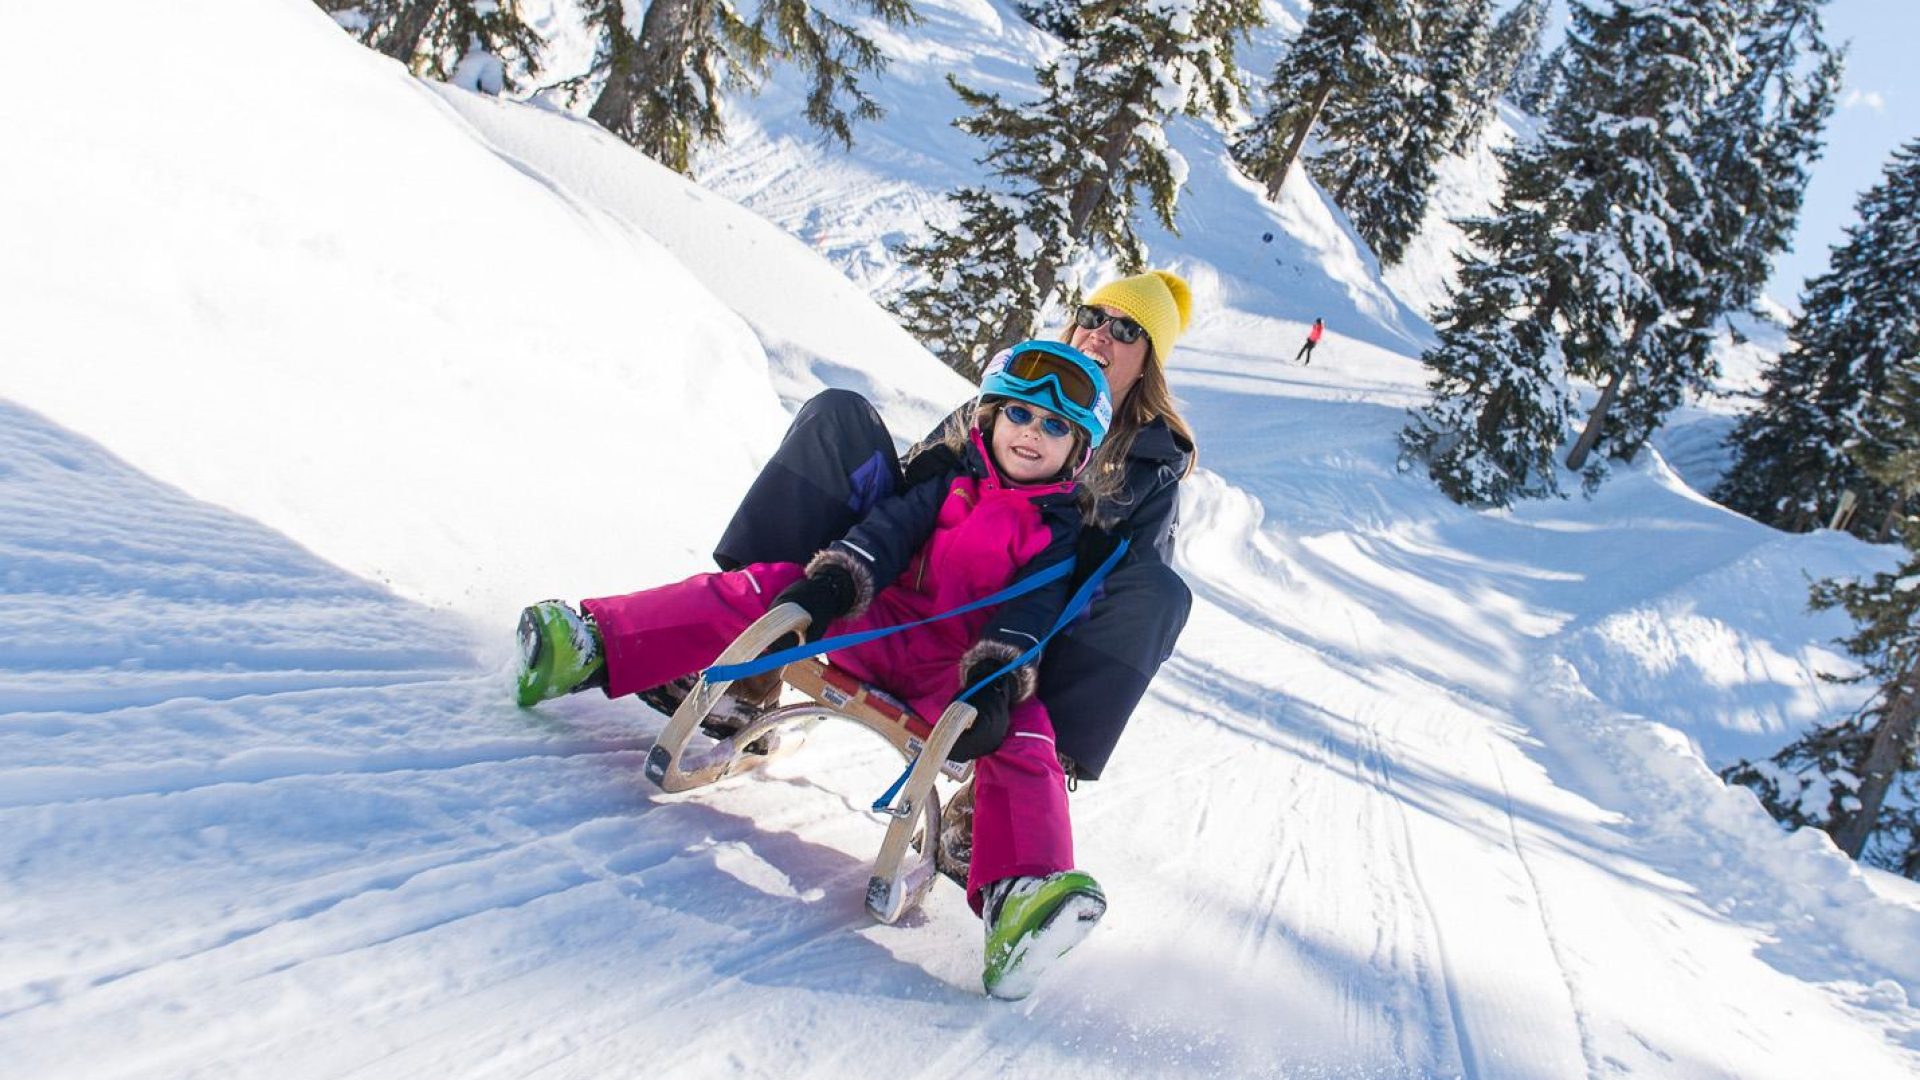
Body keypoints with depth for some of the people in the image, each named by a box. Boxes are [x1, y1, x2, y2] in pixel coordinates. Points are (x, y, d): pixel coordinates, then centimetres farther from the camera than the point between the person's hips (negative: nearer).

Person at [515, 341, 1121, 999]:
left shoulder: (1060, 531, 7)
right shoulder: (951, 477, 13)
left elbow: (1031, 613, -8)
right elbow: (890, 525, -2)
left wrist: (996, 679, -27)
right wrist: (831, 581, -22)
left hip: (960, 666, -2)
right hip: (875, 621, 3)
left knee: (1023, 736, -32)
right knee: (766, 587, -18)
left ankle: (1019, 897, -55)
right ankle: (595, 643, -18)